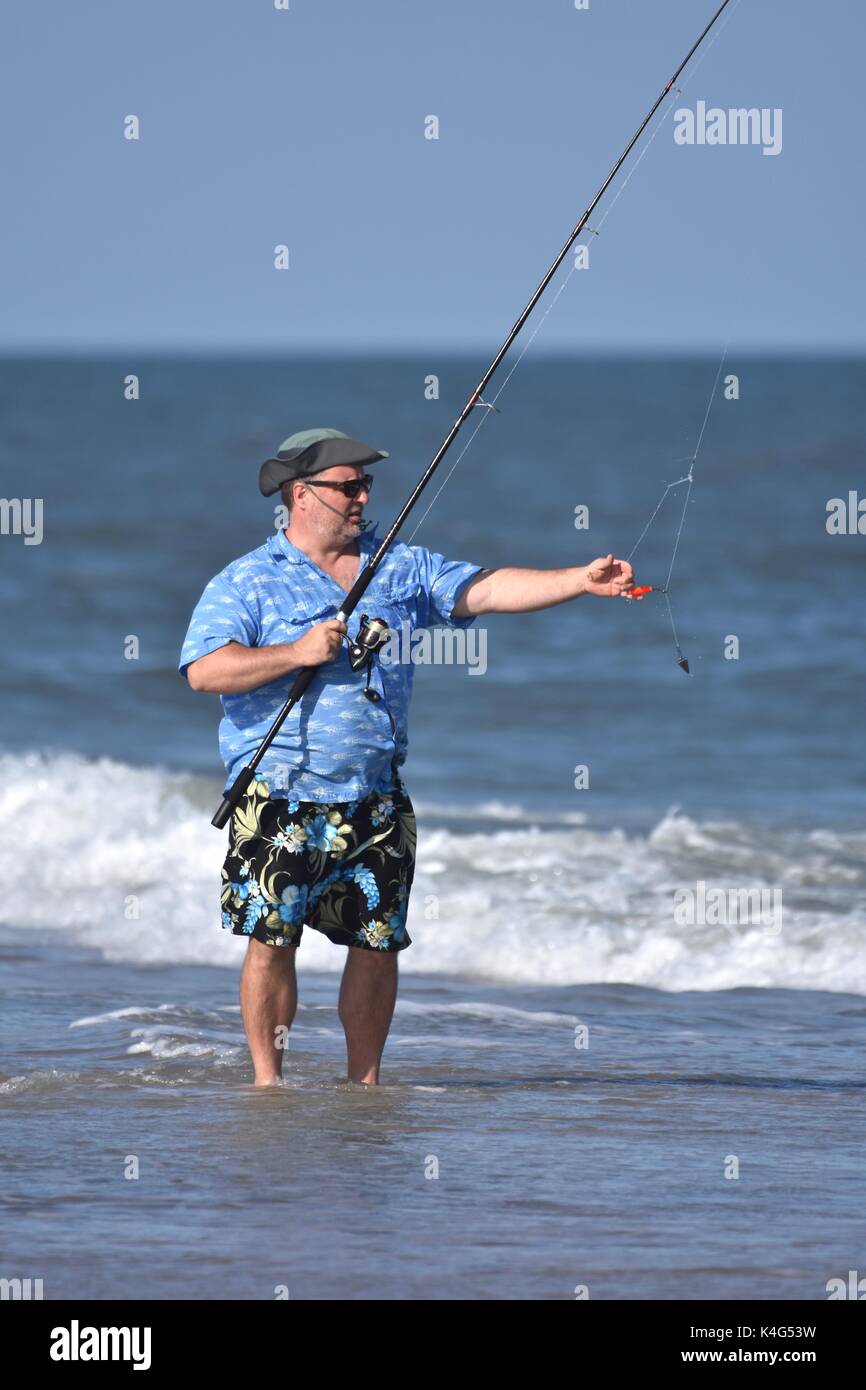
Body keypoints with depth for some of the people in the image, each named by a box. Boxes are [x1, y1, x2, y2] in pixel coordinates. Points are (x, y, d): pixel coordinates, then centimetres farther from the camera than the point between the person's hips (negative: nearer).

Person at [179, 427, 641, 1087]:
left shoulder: (401, 568, 11)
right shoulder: (247, 581, -1)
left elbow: (487, 590, 5)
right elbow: (204, 669, -11)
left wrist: (581, 580, -7)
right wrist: (298, 653, -18)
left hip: (376, 802, 4)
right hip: (282, 800, -4)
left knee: (378, 943, 6)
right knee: (271, 939, -7)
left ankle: (365, 1081, 17)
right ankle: (268, 1080, 4)